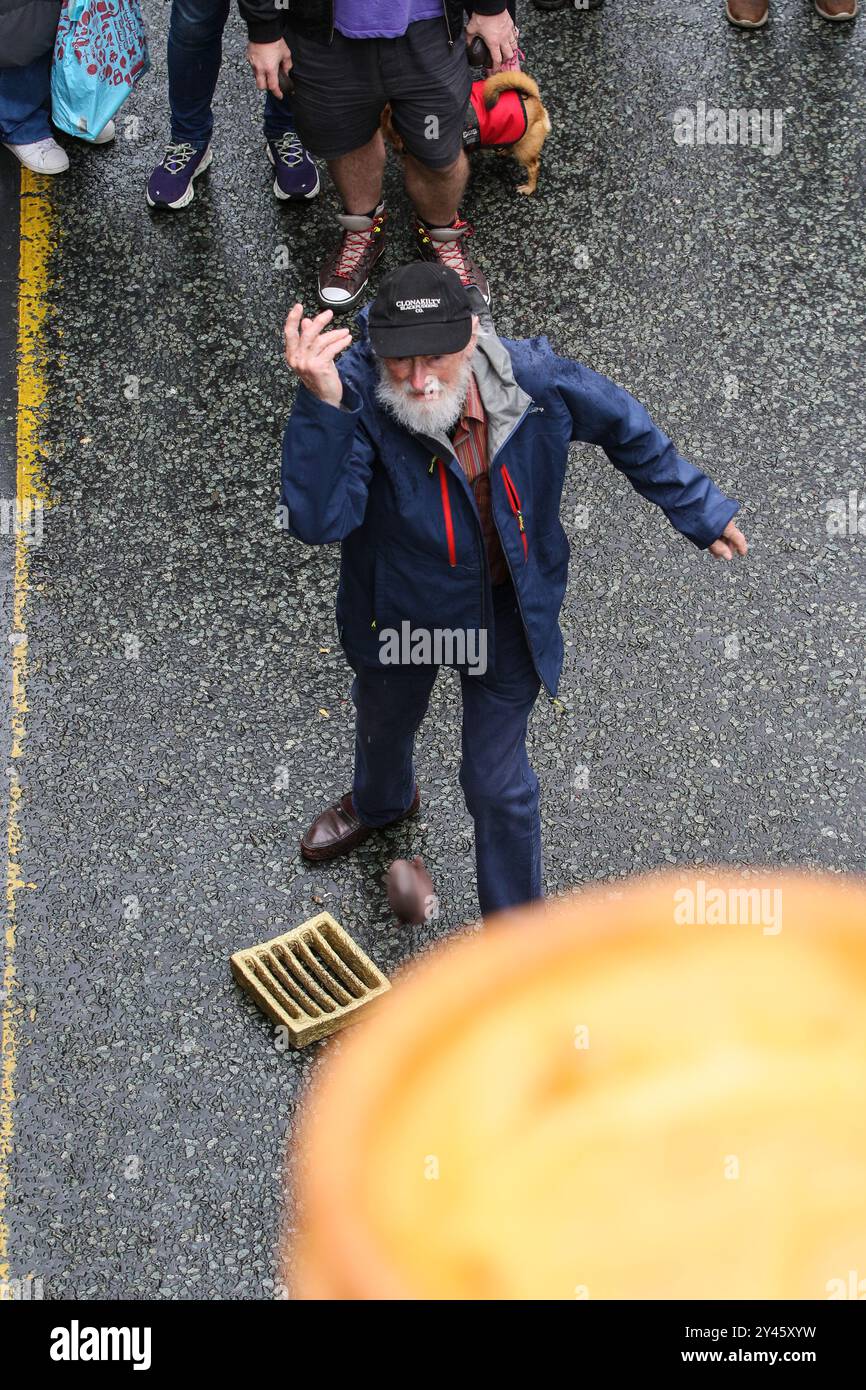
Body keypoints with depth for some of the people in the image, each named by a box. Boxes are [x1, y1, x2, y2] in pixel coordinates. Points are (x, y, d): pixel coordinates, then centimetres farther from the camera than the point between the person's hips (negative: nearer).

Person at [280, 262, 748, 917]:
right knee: (383, 721, 33)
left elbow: (625, 428, -8)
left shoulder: (535, 379, -30)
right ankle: (381, 801, 71)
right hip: (400, 606, 1)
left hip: (505, 614, -1)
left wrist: (701, 511, 2)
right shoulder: (359, 396, -35)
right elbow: (318, 520, -47)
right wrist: (320, 405, -61)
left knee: (498, 785, 10)